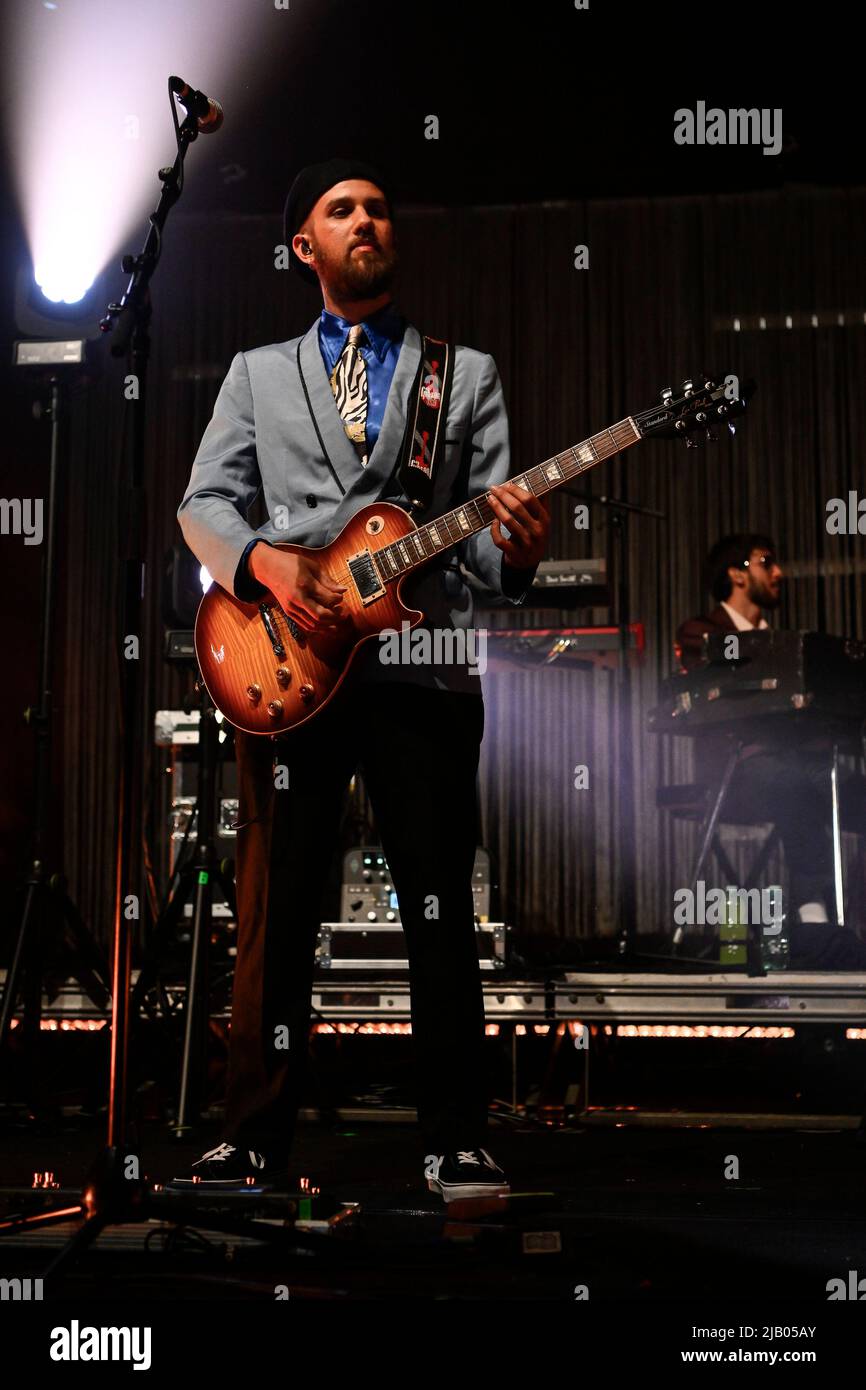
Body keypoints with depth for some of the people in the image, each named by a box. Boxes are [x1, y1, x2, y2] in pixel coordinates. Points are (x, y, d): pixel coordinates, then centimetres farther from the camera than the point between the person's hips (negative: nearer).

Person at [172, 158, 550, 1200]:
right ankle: (255, 1139, 12)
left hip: (423, 667, 0)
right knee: (275, 914, 2)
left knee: (442, 915, 1)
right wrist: (262, 562, -11)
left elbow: (486, 524, 7)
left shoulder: (468, 373, 15)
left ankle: (455, 1142, 11)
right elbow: (203, 501, 10)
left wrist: (514, 550, -16)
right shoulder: (258, 371, 17)